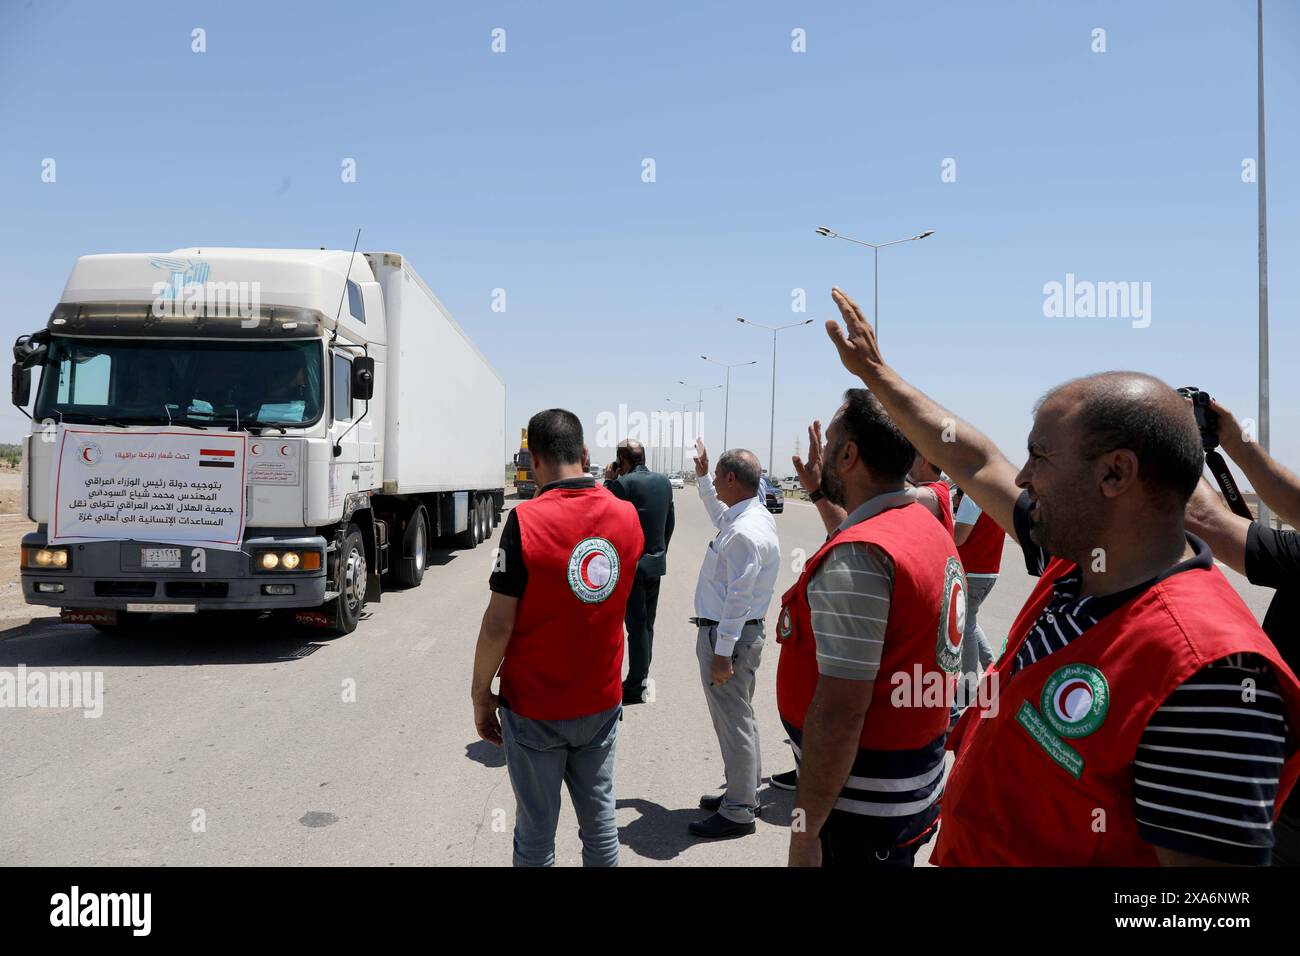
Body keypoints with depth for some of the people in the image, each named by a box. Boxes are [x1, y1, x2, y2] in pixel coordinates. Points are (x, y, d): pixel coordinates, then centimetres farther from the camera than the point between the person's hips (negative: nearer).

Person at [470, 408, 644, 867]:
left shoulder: (525, 520, -19)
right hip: (602, 702, 4)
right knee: (599, 817, 19)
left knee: (536, 831, 12)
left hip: (535, 708, -4)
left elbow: (498, 624, -18)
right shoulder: (627, 516, -5)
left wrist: (481, 694, -5)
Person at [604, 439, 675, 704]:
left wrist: (608, 480, -3)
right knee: (647, 623, 16)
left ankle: (636, 686, 6)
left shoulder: (622, 483, -17)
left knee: (636, 625, -1)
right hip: (656, 562, 7)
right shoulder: (663, 481, 5)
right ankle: (642, 677, 26)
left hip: (631, 564, -7)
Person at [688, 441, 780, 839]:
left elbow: (738, 599, -25)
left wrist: (722, 653, -23)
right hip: (740, 631, 10)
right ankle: (743, 793, 36)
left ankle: (738, 813, 13)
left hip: (728, 634, -10)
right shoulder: (754, 515, 7)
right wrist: (702, 477, 35)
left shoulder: (744, 533, -24)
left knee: (733, 721, 1)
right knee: (736, 716, 21)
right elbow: (720, 515, 32)